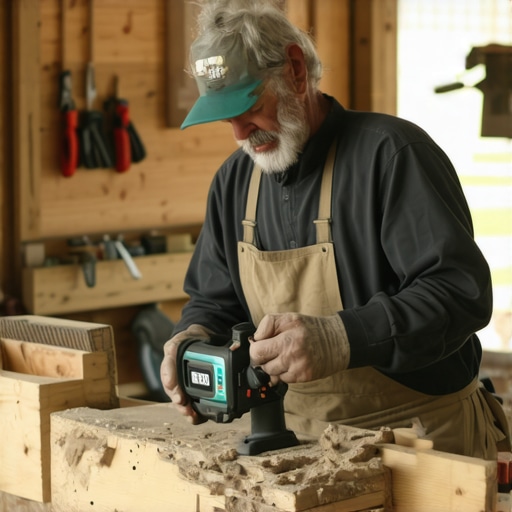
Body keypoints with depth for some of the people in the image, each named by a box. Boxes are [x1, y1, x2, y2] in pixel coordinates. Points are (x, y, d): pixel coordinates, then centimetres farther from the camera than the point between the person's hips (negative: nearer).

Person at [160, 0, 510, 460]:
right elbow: (213, 300, 22)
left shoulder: (390, 153, -11)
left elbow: (462, 292, -19)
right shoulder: (234, 180, 12)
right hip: (301, 438, 5)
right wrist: (194, 335, -3)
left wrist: (339, 339, -31)